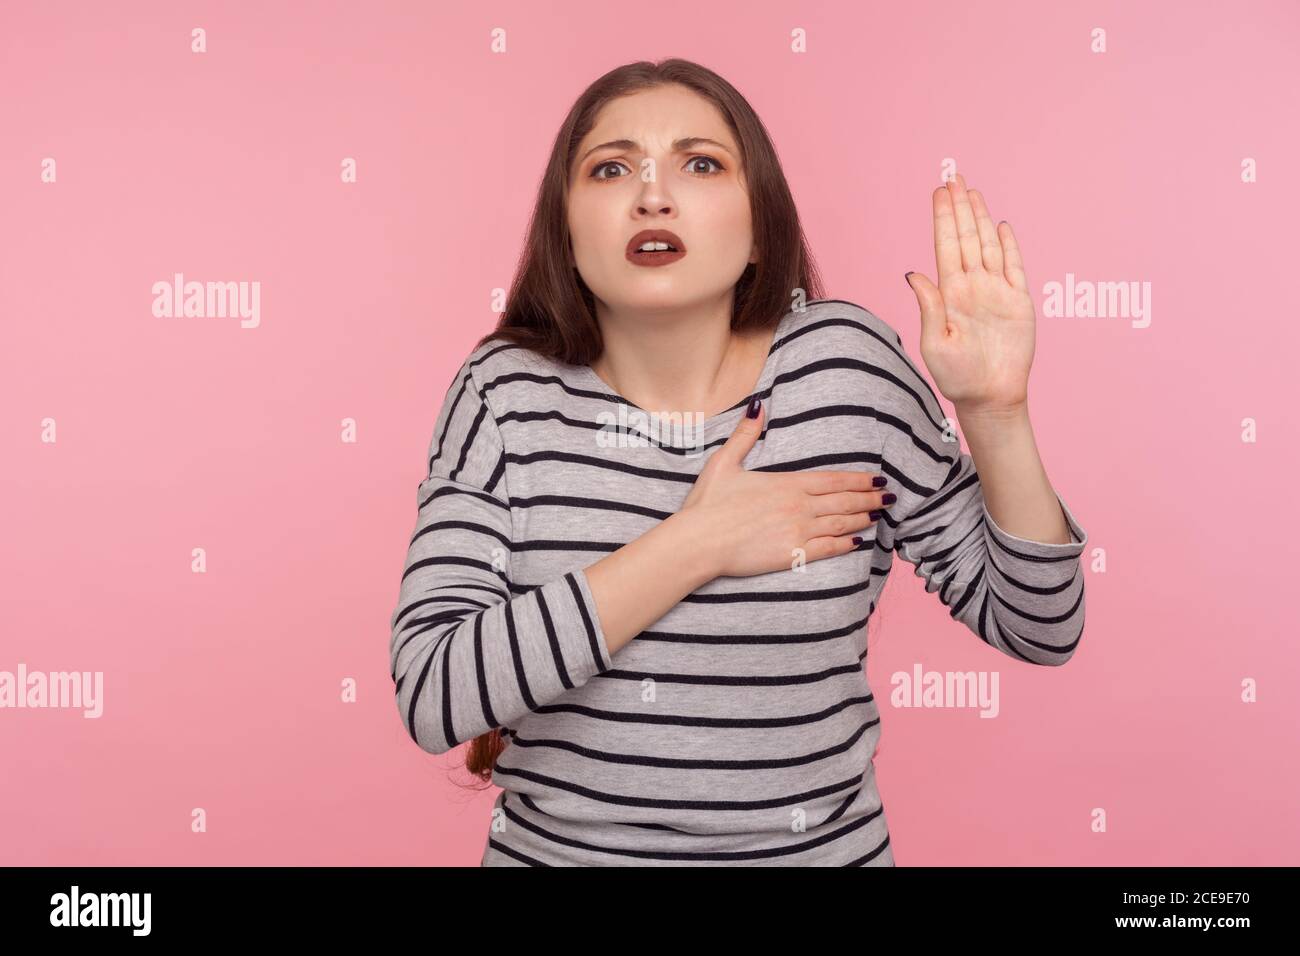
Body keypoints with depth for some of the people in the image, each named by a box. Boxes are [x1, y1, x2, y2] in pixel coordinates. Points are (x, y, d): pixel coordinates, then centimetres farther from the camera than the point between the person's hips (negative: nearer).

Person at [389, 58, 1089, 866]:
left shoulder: (846, 362, -11)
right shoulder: (505, 391, -12)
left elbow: (1038, 630, -5)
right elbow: (430, 697, -21)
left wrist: (995, 412, -20)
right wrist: (695, 544, -25)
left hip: (821, 849, 1)